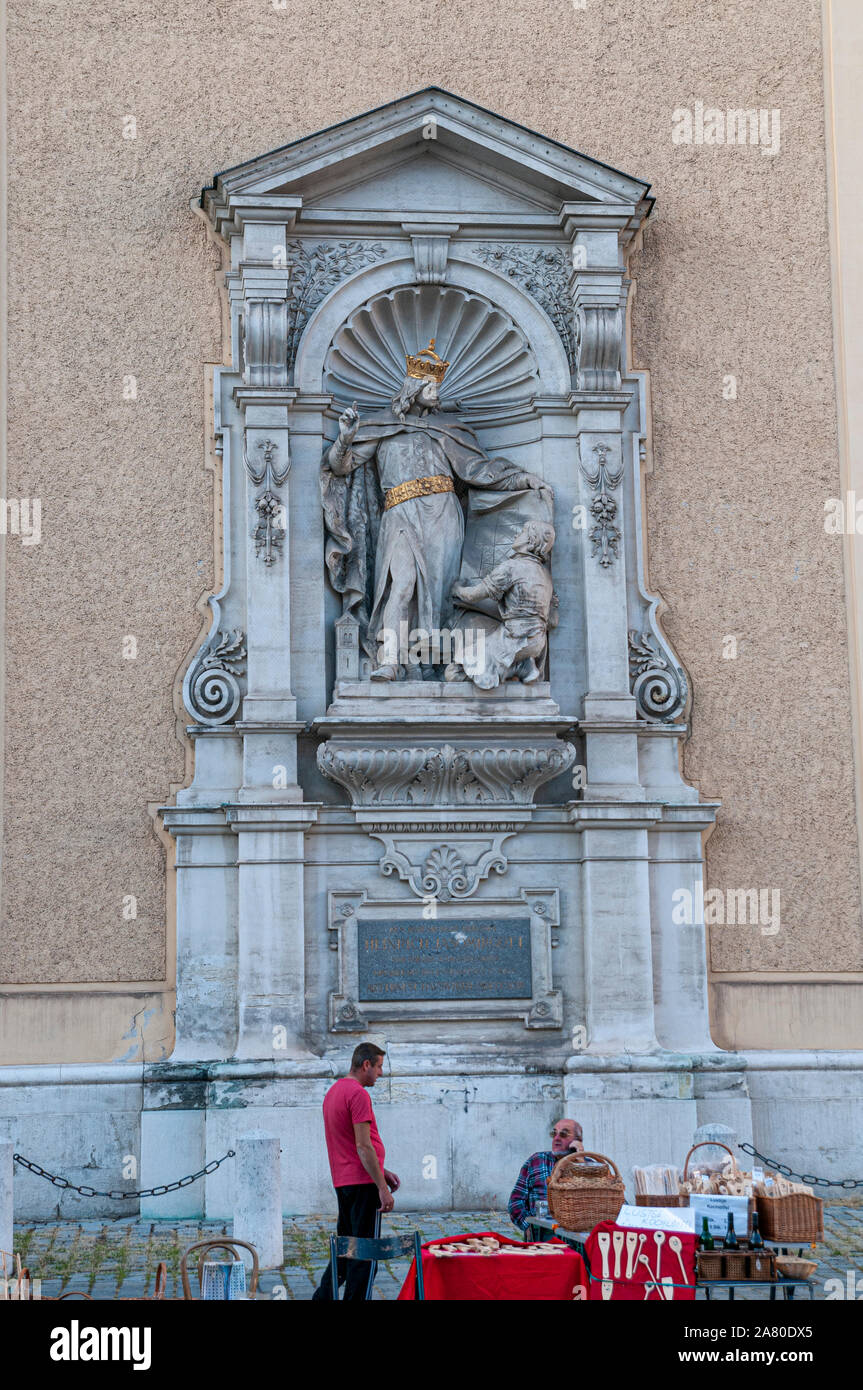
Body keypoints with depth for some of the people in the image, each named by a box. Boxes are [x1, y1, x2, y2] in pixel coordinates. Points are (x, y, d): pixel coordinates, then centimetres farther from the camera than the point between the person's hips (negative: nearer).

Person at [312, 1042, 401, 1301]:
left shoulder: (334, 1091, 16)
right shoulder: (358, 1094, -15)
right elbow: (363, 1147, -20)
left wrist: (382, 1171, 22)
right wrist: (382, 1187, -18)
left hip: (342, 1182, 9)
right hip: (362, 1183, -9)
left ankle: (324, 1295, 17)